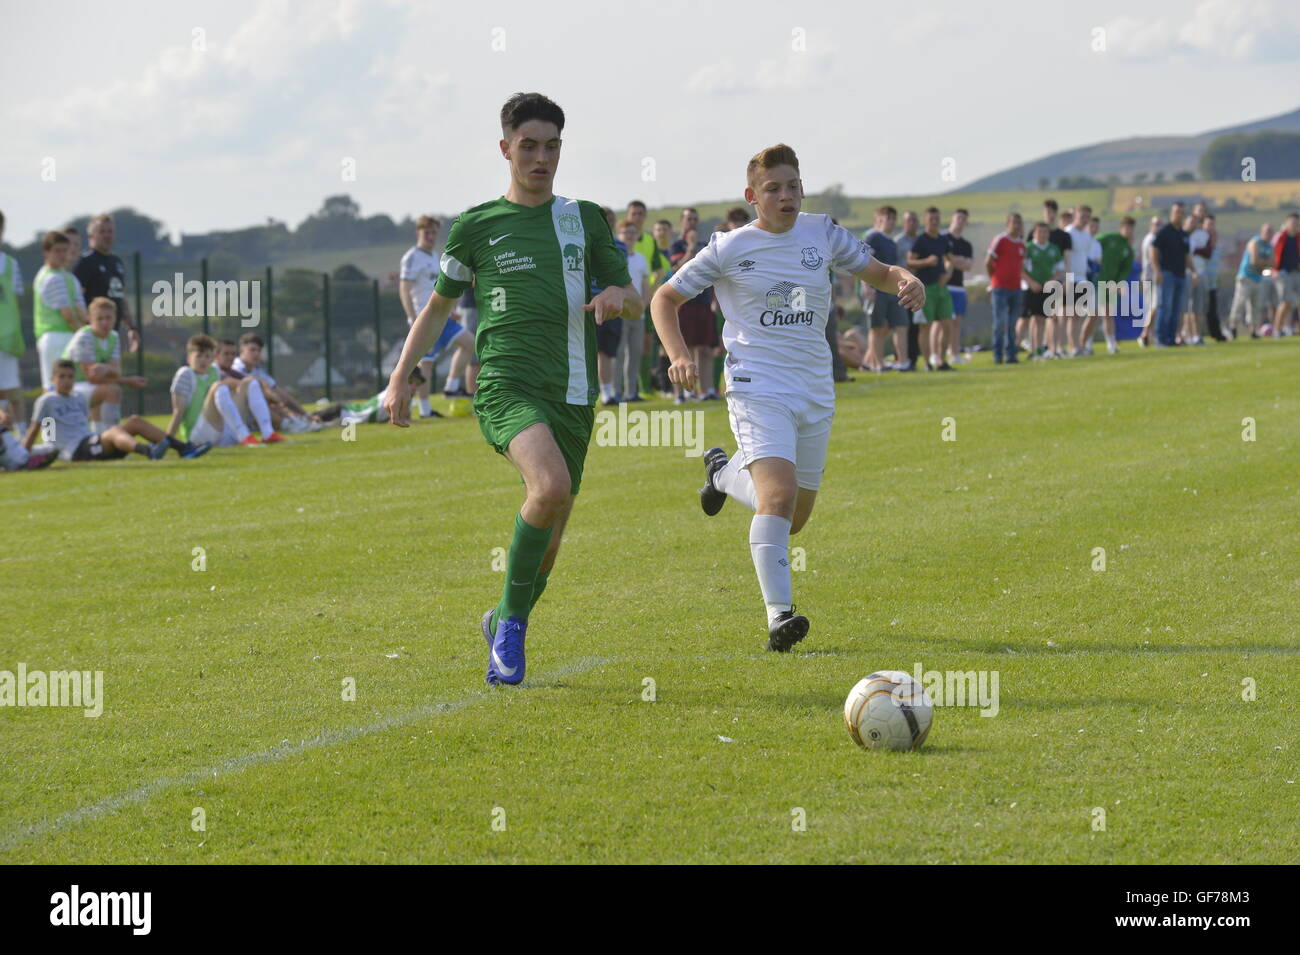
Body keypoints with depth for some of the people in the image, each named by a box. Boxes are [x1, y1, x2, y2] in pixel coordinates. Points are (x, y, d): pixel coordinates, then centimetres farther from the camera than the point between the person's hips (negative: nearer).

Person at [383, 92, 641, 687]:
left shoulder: (586, 220, 14)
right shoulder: (476, 227, 8)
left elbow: (636, 302, 17)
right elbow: (438, 305, 18)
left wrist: (618, 296, -7)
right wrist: (401, 376, 10)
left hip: (572, 393, 4)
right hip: (506, 385, -4)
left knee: (547, 544, 6)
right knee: (551, 485, -31)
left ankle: (502, 624, 35)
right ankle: (512, 620, -14)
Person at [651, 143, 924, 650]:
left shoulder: (823, 235, 6)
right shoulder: (729, 248, -2)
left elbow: (878, 272, 17)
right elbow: (665, 299, 5)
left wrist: (906, 280, -8)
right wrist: (679, 356, -12)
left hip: (816, 393, 5)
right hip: (758, 389, -5)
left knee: (794, 518, 13)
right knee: (780, 494, -26)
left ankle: (724, 472, 43)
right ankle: (779, 616, -24)